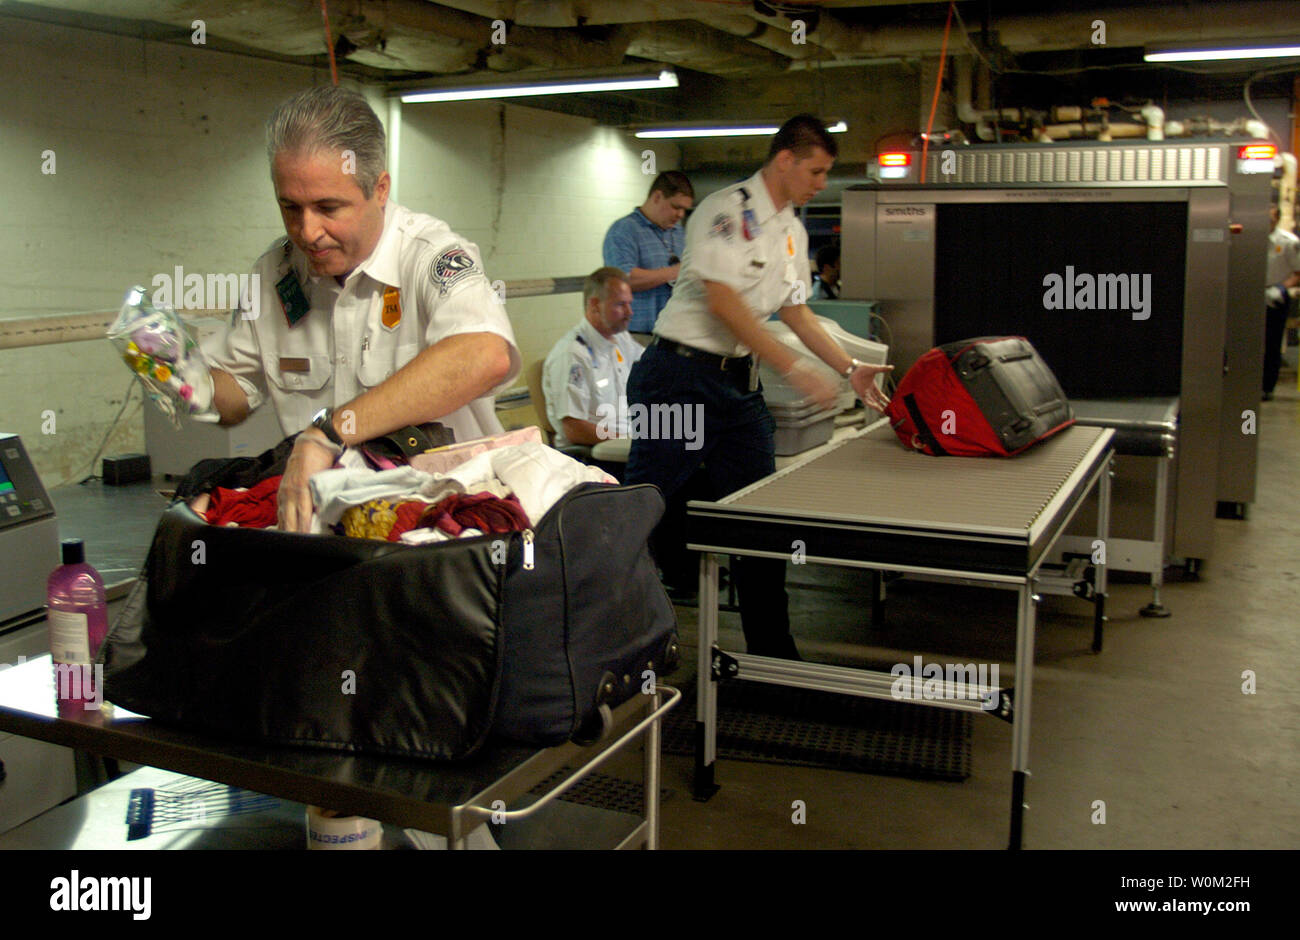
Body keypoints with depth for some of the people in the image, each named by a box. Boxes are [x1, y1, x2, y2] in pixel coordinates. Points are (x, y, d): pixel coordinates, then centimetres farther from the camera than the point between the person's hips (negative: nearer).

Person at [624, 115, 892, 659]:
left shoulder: (793, 231, 15)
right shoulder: (728, 209, -12)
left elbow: (795, 310, 22)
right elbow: (723, 303, -20)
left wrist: (850, 369, 14)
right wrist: (794, 369, -20)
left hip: (740, 381, 8)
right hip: (682, 375, -8)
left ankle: (772, 653, 18)